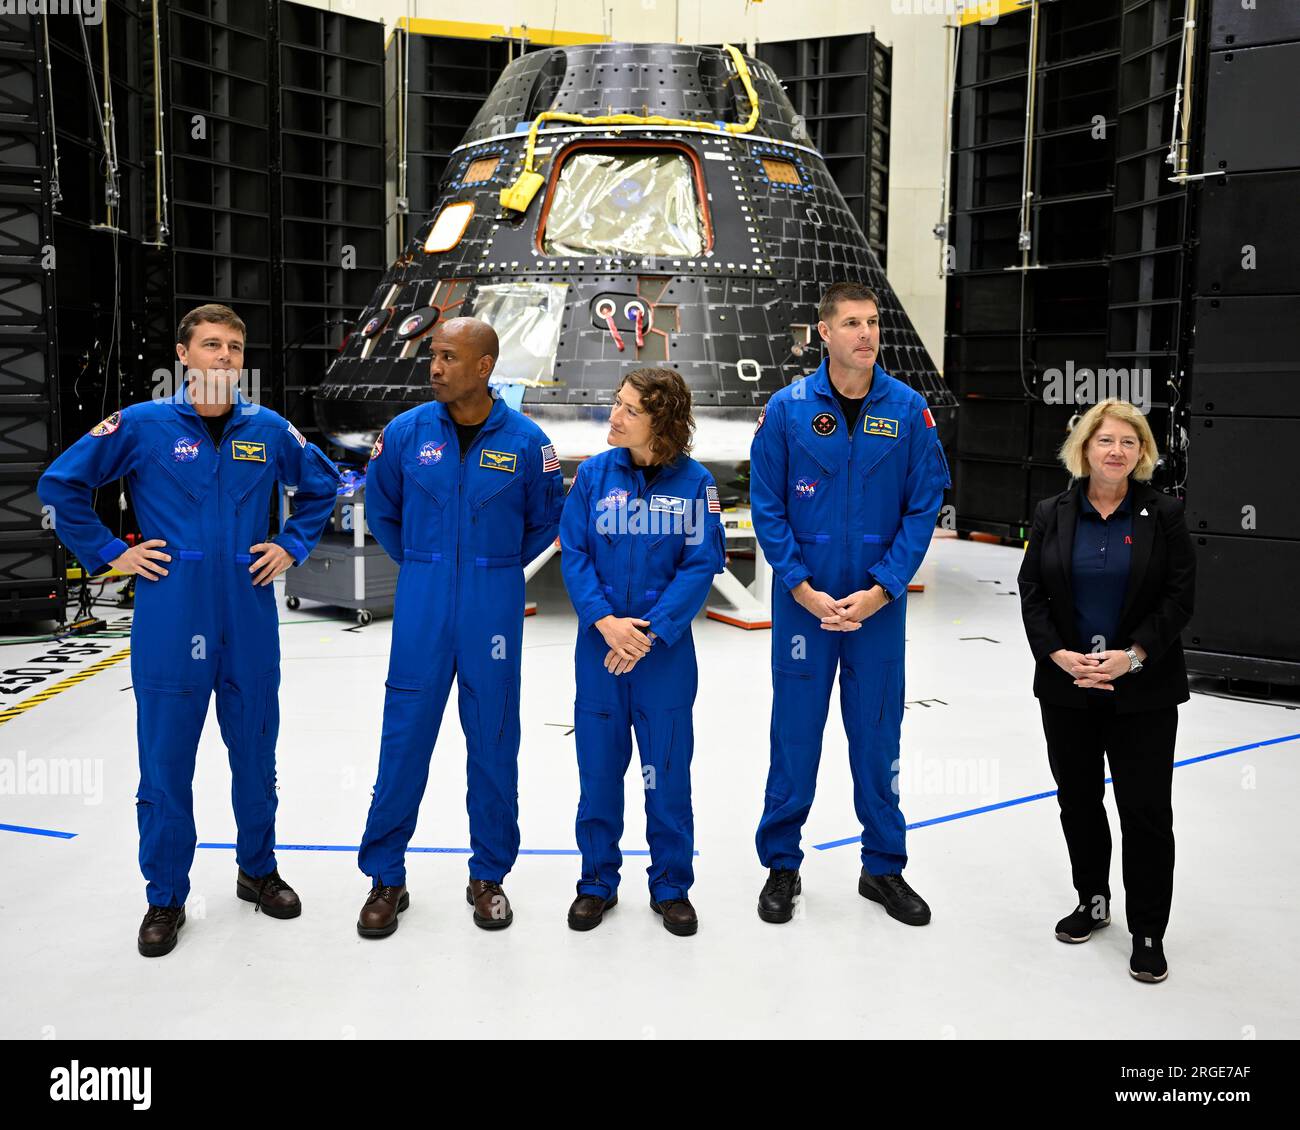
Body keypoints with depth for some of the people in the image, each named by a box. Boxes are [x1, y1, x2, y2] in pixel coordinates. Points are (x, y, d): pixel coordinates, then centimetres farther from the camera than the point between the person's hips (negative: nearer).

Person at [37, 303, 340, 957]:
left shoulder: (269, 430, 4)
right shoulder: (142, 425, -4)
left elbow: (321, 485, 20)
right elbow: (60, 485, 3)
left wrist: (292, 546, 9)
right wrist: (109, 554, -2)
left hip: (251, 620, 3)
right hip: (170, 623, -2)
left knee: (255, 752, 13)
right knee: (166, 762, 4)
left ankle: (258, 870, 32)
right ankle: (165, 898, 20)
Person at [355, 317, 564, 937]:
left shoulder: (525, 440, -5)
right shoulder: (406, 431, -2)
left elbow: (547, 518, 10)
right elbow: (381, 508, 14)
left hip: (493, 608, 0)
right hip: (422, 606, 1)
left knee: (493, 740, 7)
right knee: (405, 735, 3)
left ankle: (489, 876, 23)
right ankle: (386, 878, 17)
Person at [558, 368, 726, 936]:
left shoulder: (693, 481, -6)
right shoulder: (594, 474, -1)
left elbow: (701, 564, -7)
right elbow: (573, 555, -2)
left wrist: (651, 633, -15)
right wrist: (605, 621, -15)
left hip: (666, 649, -1)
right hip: (599, 647, 2)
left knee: (667, 770, 7)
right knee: (599, 767, 10)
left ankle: (671, 886, 25)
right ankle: (597, 883, 27)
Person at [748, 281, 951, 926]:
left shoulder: (908, 409, -2)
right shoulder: (788, 408, -4)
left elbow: (924, 506, -2)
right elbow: (767, 507, -3)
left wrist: (879, 590, -10)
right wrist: (802, 588, -11)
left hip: (878, 602, 1)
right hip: (803, 600, -1)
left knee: (878, 734, 11)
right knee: (795, 733, 7)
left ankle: (883, 868, 27)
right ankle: (781, 865, 24)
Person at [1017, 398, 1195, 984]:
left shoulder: (1164, 514, -3)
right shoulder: (1053, 513, 2)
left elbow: (1179, 597, -5)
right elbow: (1031, 592, 1)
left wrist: (1133, 656, -16)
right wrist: (1059, 655, -13)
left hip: (1142, 692, -2)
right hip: (1066, 689, 3)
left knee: (1146, 808, 0)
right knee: (1078, 799, 14)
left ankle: (1148, 932, 14)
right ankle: (1092, 901, 34)